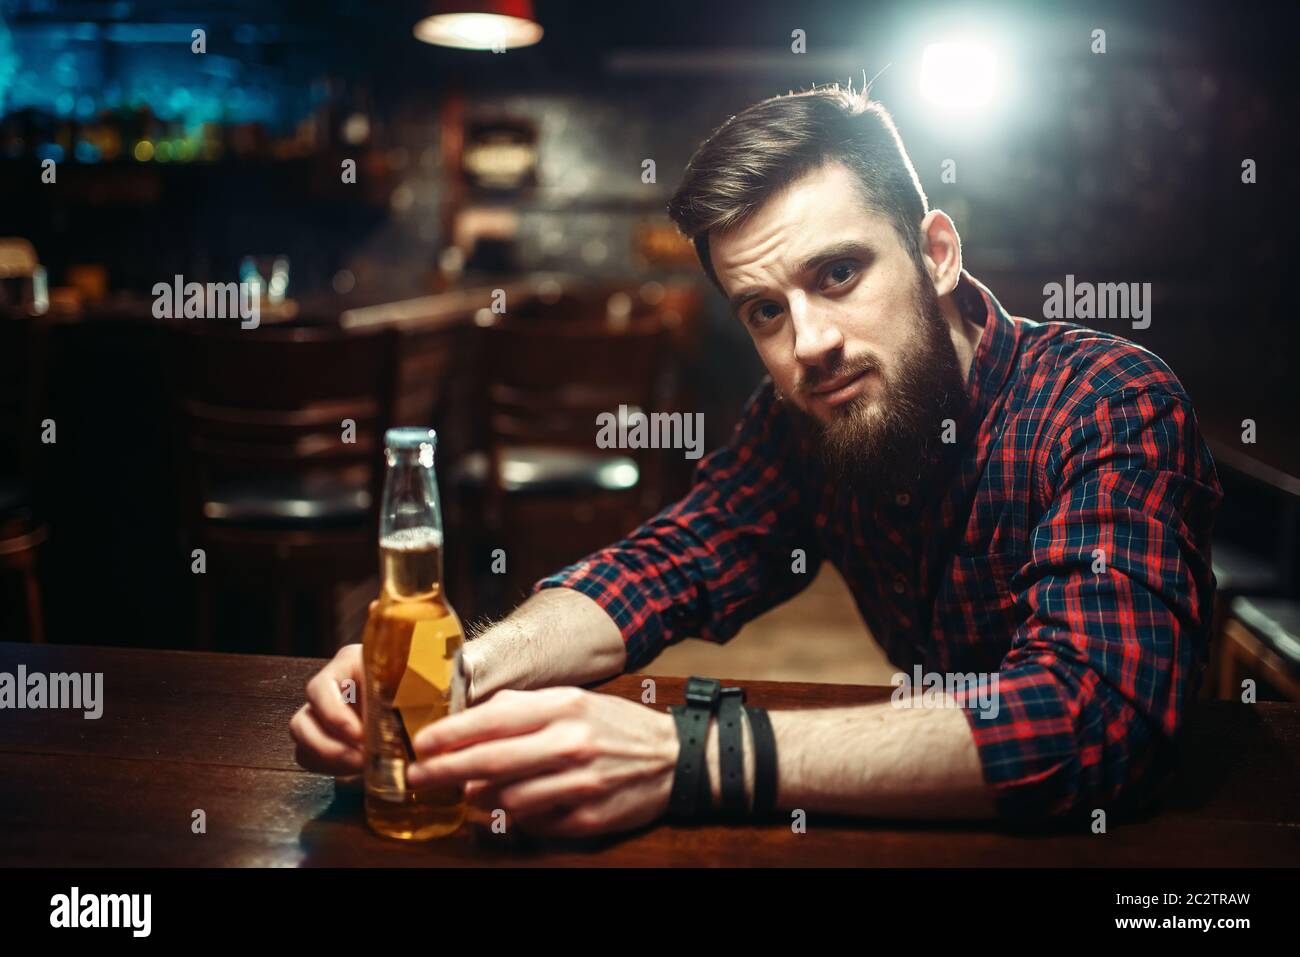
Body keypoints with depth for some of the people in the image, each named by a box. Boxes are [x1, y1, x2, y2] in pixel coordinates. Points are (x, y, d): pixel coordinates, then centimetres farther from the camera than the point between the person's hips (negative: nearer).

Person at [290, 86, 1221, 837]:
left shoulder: (1110, 406, -22)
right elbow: (665, 567, -7)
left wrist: (684, 756, -41)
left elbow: (1096, 715, -34)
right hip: (928, 820, 3)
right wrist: (450, 674, -26)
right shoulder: (805, 410, -6)